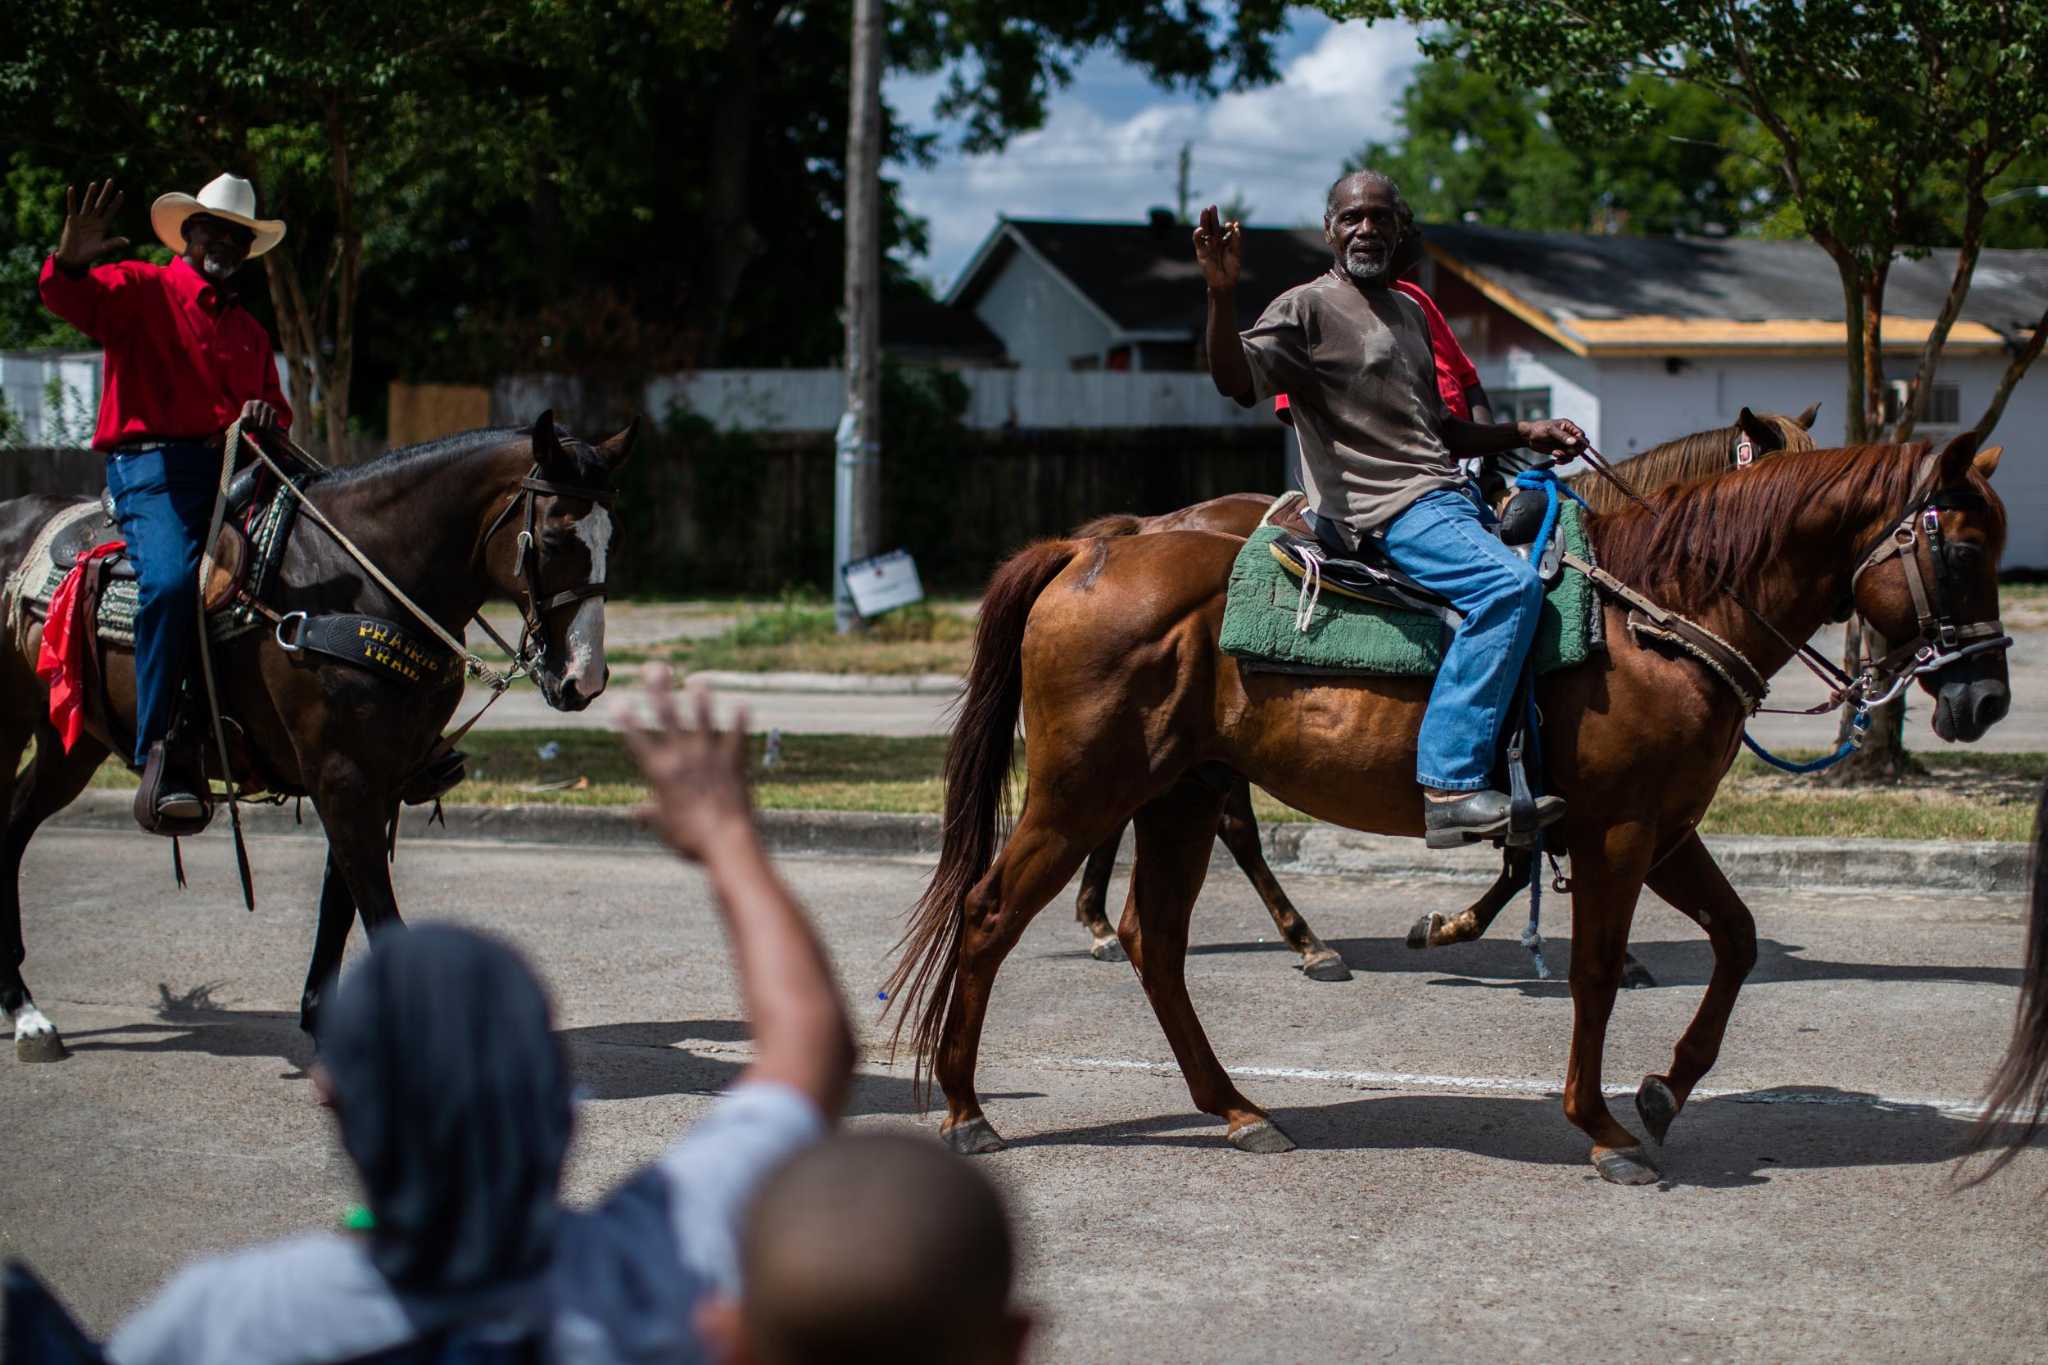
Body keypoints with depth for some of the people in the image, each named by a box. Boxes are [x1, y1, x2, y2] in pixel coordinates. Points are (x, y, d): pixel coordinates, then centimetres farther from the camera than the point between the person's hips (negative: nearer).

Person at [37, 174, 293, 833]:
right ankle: (164, 759, -30)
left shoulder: (248, 330, 28)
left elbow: (274, 404, 29)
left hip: (235, 470, 7)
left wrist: (267, 415, 3)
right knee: (172, 582, -32)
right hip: (153, 467, -7)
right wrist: (71, 262, -33)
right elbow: (73, 299, -9)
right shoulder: (141, 290, 9)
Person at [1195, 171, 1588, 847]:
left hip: (1446, 492, 9)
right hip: (1381, 508, -9)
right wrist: (1221, 294, -32)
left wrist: (1528, 433, 19)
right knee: (1509, 583, -31)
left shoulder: (1409, 312, 24)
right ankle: (1450, 785, -34)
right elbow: (1238, 379, -19)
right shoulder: (1307, 308, -2)